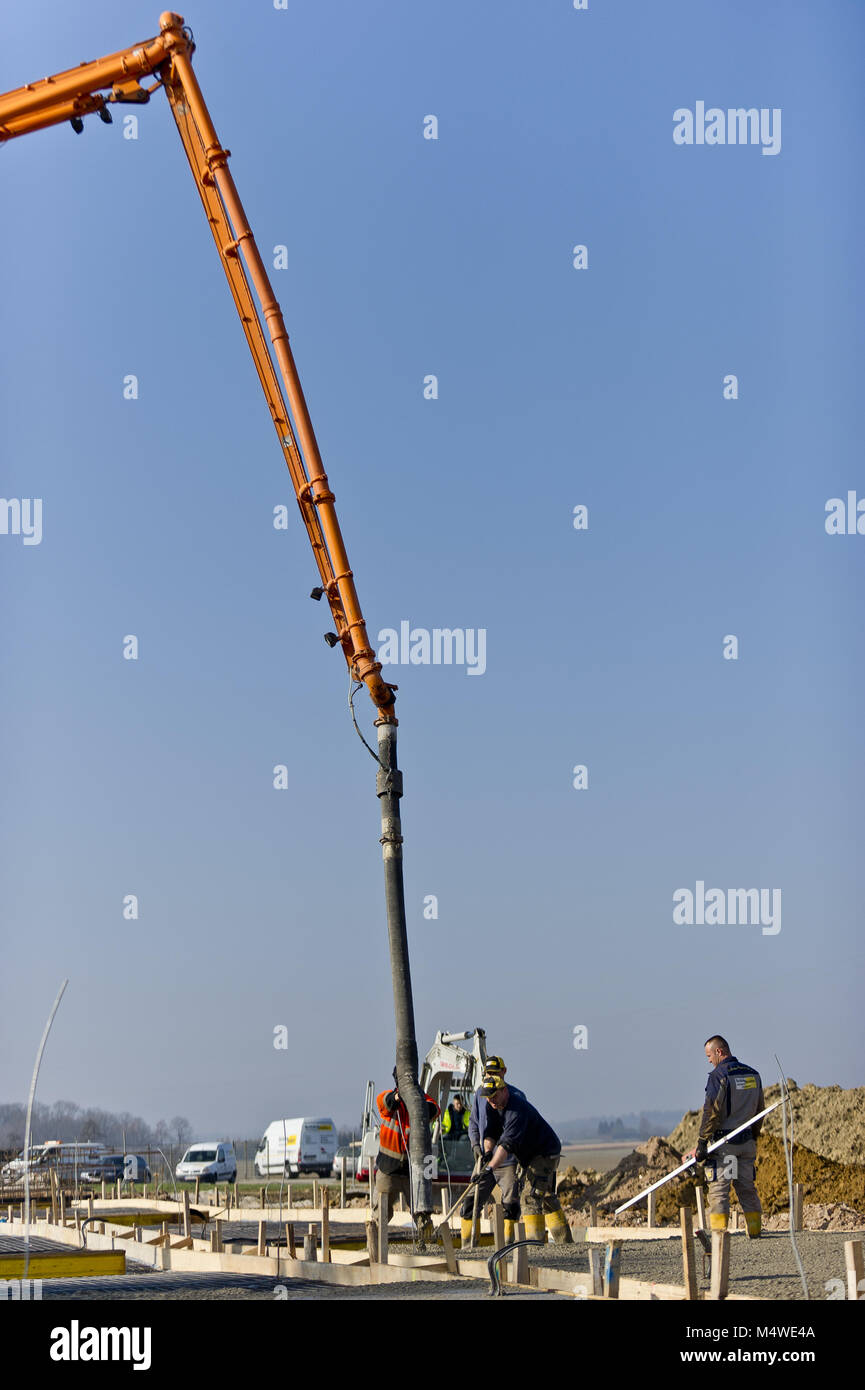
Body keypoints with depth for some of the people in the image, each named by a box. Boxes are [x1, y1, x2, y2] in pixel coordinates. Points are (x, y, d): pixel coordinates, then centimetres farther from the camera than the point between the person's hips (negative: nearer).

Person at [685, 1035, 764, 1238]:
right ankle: (756, 1233, 12)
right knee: (747, 1188, 12)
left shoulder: (718, 1075, -12)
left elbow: (711, 1112, -16)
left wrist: (701, 1143, -13)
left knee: (718, 1190, -4)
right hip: (747, 1142, 7)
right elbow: (759, 1111, 17)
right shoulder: (753, 1074, 11)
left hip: (723, 1141, -7)